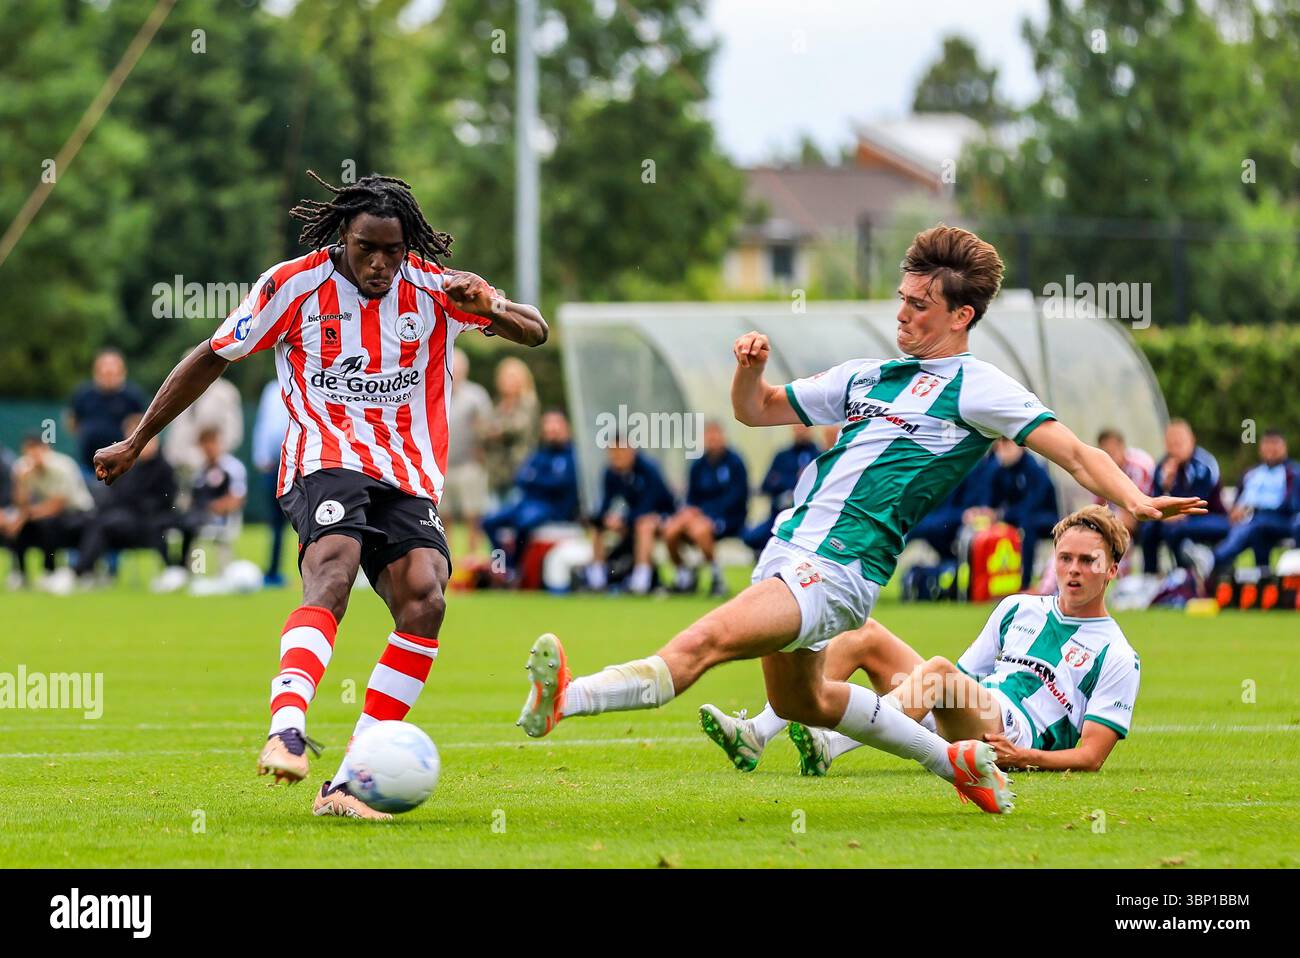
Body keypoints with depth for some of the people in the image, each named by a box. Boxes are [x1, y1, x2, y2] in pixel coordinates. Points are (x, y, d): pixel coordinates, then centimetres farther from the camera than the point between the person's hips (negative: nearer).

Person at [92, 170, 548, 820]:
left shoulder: (437, 289, 5)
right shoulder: (293, 286, 1)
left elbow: (535, 332, 4)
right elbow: (212, 357, 11)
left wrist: (490, 309, -20)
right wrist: (135, 443, 14)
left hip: (409, 479, 3)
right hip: (326, 465, -3)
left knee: (424, 599, -21)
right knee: (333, 571, -33)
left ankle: (348, 783, -19)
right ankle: (287, 731, -54)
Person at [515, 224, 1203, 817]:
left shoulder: (976, 387, -4)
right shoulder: (866, 375, 17)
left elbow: (1076, 453, -9)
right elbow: (757, 410, 23)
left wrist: (1132, 499, -27)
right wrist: (751, 367, 1)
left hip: (839, 572, -9)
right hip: (788, 549, 9)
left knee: (704, 641, -25)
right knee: (801, 702, 25)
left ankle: (563, 701, -41)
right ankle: (953, 760, 39)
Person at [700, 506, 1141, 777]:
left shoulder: (1116, 656, 3)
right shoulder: (1018, 609, 22)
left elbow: (1090, 755, -5)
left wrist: (1024, 757, -21)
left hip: (1014, 735, -7)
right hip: (959, 723, 7)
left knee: (939, 669, -36)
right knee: (862, 633, -8)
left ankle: (829, 745, -56)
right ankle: (757, 734, -24)